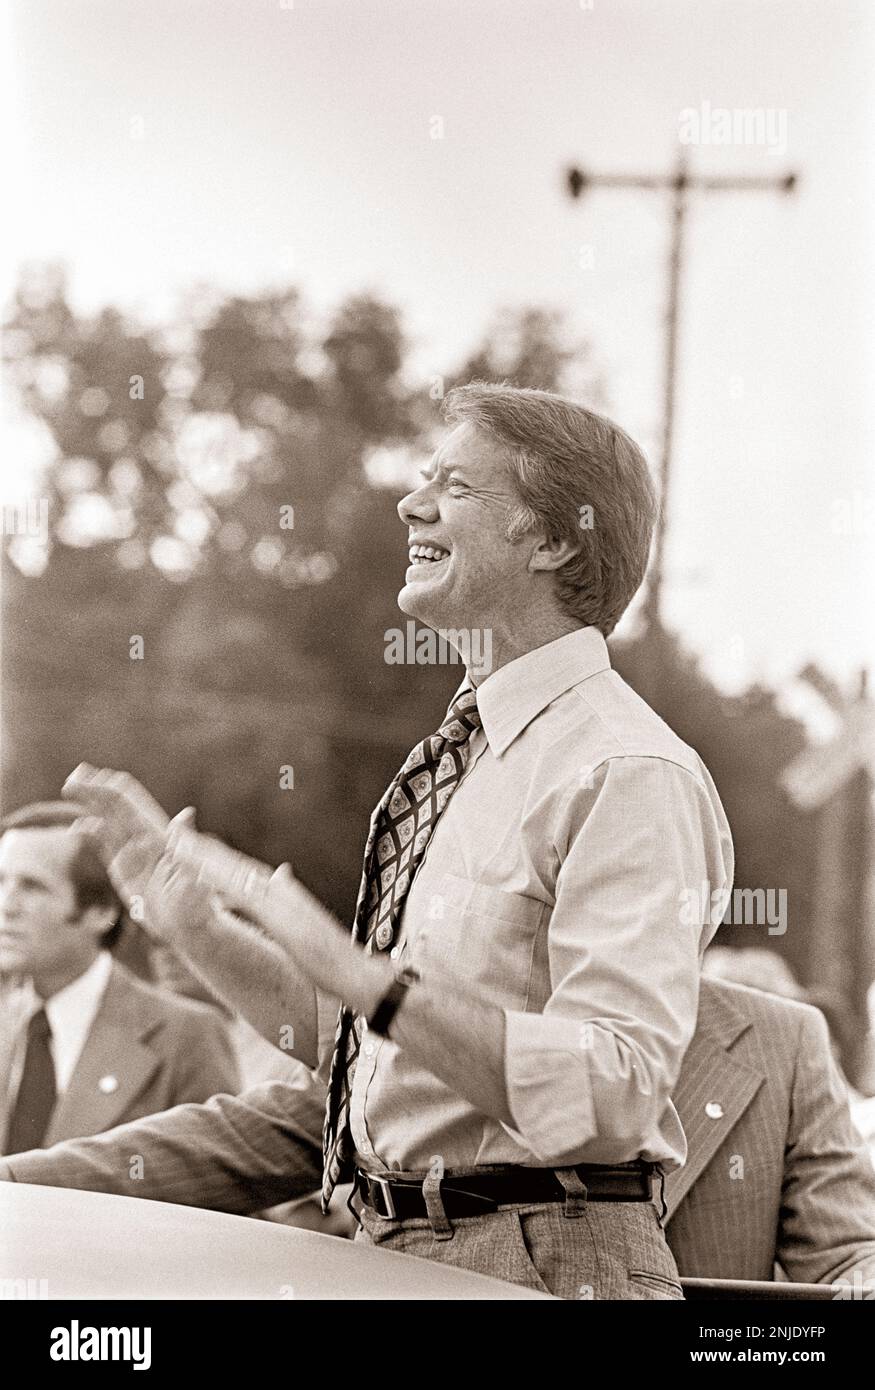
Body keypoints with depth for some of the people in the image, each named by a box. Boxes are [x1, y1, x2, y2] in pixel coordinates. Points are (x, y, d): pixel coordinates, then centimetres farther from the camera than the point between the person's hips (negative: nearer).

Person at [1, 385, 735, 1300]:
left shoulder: (629, 775, -13)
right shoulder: (462, 757, 16)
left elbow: (612, 1092, -24)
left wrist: (352, 972, -27)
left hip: (538, 1261, -8)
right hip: (391, 1249, 8)